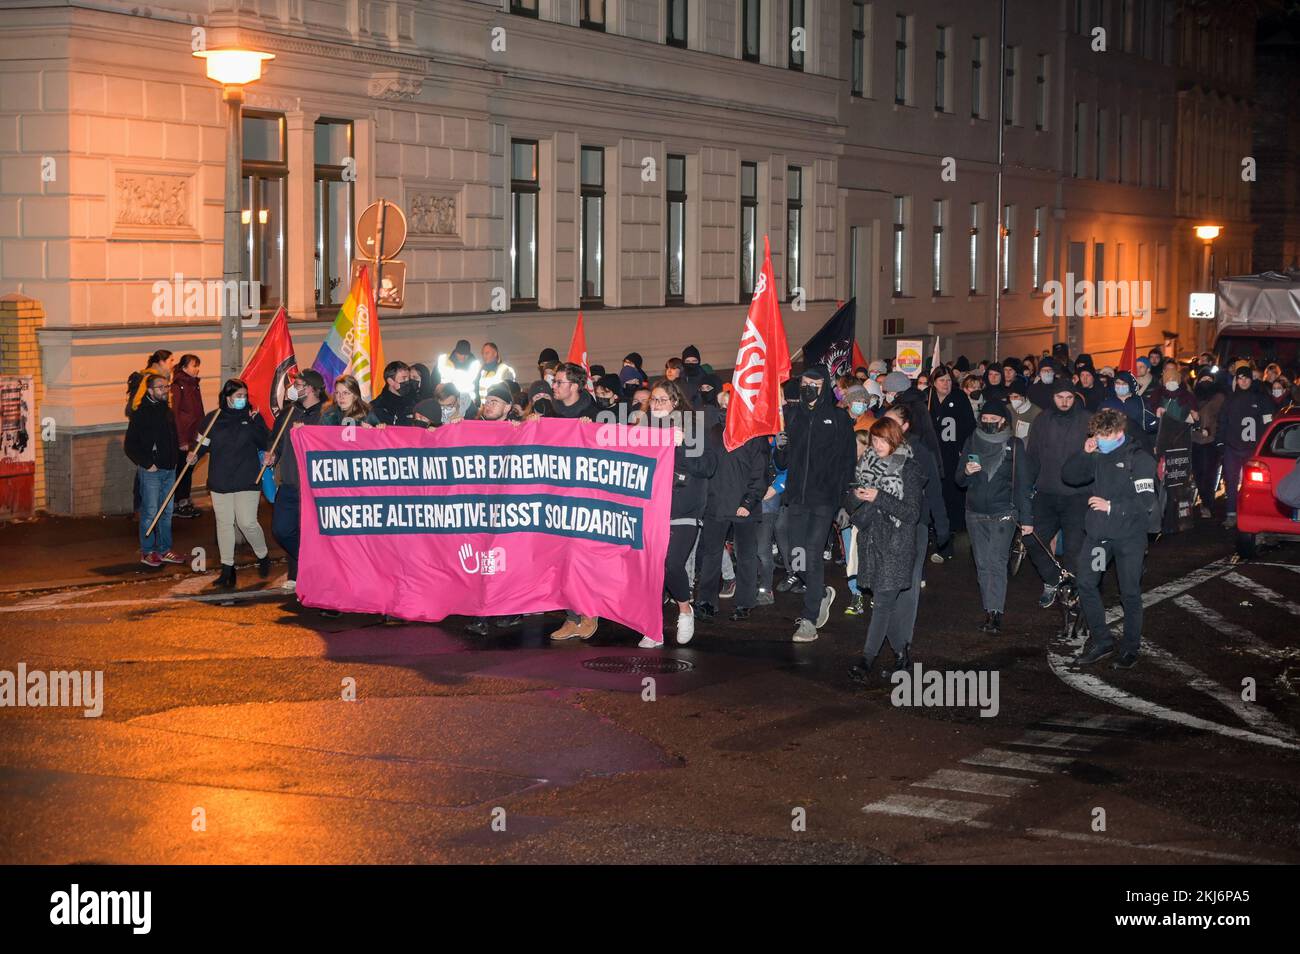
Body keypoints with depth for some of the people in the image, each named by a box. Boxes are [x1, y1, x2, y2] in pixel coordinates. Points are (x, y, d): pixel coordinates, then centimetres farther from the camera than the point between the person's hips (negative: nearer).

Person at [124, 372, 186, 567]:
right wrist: (147, 464, -14)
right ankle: (147, 552, 4)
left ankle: (164, 550, 18)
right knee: (150, 512, -4)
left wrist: (175, 459, 12)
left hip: (169, 470, 7)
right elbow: (130, 446, -10)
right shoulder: (141, 414, -9)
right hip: (151, 471, -7)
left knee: (167, 512, 11)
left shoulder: (168, 412, 13)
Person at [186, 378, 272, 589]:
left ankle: (263, 557, 18)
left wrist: (255, 423, -17)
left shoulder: (252, 416, 0)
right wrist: (195, 455, -8)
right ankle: (227, 569, 16)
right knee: (224, 524, 7)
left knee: (247, 522, -8)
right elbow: (204, 444, 11)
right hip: (220, 481, 3)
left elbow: (265, 444, -5)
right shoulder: (213, 419, 4)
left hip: (246, 481, -3)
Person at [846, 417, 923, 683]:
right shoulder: (866, 465, 10)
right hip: (871, 541, 6)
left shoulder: (908, 469, -7)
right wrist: (856, 496, -12)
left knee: (883, 601, -8)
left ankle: (867, 659, -9)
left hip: (897, 544, -6)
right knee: (889, 602, 11)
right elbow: (849, 506, 12)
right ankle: (902, 653, 22)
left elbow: (913, 513, -12)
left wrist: (879, 498, -20)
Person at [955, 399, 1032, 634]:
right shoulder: (972, 442, 9)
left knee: (996, 562, -12)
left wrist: (1026, 517, -2)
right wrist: (966, 472, -12)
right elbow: (960, 480, 12)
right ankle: (990, 611, 12)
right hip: (975, 513, 4)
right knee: (983, 564, 6)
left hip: (1003, 514, -4)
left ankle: (995, 612, -14)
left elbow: (1022, 483, 2)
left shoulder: (1014, 445, 1)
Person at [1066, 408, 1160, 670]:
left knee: (1130, 592, 4)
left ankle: (1130, 649, 16)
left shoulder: (1139, 459, -8)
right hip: (1098, 532, 5)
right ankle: (1102, 642, 8)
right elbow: (1068, 476, 11)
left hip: (1129, 535, -5)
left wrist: (1111, 506, -17)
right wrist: (1084, 453, -3)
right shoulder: (1098, 457, 9)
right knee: (1085, 583, -2)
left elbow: (1146, 501, -15)